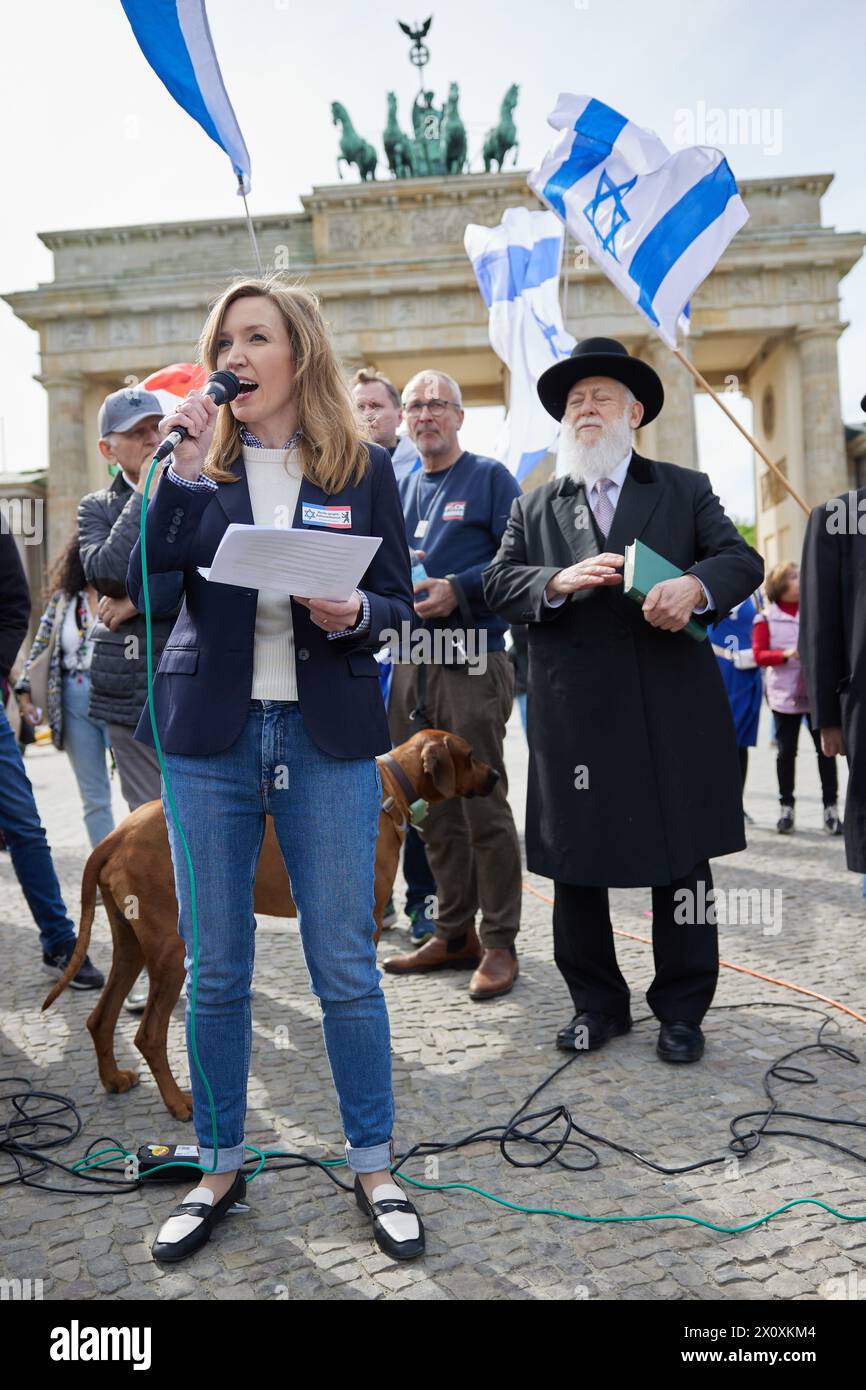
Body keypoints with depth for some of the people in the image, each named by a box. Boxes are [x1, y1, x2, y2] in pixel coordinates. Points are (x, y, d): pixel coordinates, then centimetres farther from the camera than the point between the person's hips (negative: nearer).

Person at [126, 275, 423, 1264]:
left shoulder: (362, 468, 4)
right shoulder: (198, 465, 7)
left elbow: (397, 603, 5)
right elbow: (146, 582, -6)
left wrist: (353, 615, -16)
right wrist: (187, 463, -12)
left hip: (328, 740, -1)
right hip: (210, 736, 2)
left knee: (345, 967, 6)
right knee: (215, 971, 11)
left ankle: (373, 1165, 26)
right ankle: (219, 1168, 30)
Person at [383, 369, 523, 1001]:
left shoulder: (490, 476, 0)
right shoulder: (402, 487, 18)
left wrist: (458, 590, -19)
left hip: (471, 663, -6)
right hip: (411, 663, 7)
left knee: (483, 807, -3)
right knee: (433, 809, 11)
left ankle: (500, 943, 8)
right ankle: (454, 934, 23)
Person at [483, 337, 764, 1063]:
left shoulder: (686, 490, 11)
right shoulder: (534, 508, 14)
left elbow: (743, 559, 0)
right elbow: (498, 583, 2)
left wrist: (695, 584, -22)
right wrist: (559, 582, -18)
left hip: (674, 713, -1)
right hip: (576, 720, 1)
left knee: (682, 861, 7)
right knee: (576, 865, 9)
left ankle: (682, 1009, 24)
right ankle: (597, 1002, 27)